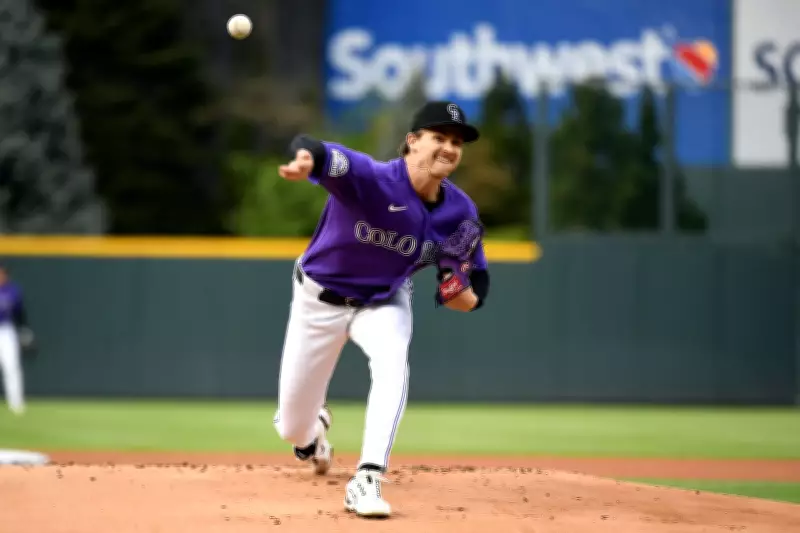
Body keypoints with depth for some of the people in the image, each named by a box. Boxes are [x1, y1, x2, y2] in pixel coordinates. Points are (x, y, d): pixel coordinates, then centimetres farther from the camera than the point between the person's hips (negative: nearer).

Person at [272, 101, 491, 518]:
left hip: (384, 302, 2)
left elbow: (475, 279, -2)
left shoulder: (461, 213, -16)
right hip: (321, 299, -2)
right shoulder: (372, 179, -32)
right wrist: (305, 160, -77)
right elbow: (316, 153, -51)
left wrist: (464, 296, -27)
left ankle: (366, 481, -31)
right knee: (292, 428, 7)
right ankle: (313, 431, 49)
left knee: (393, 363, -34)